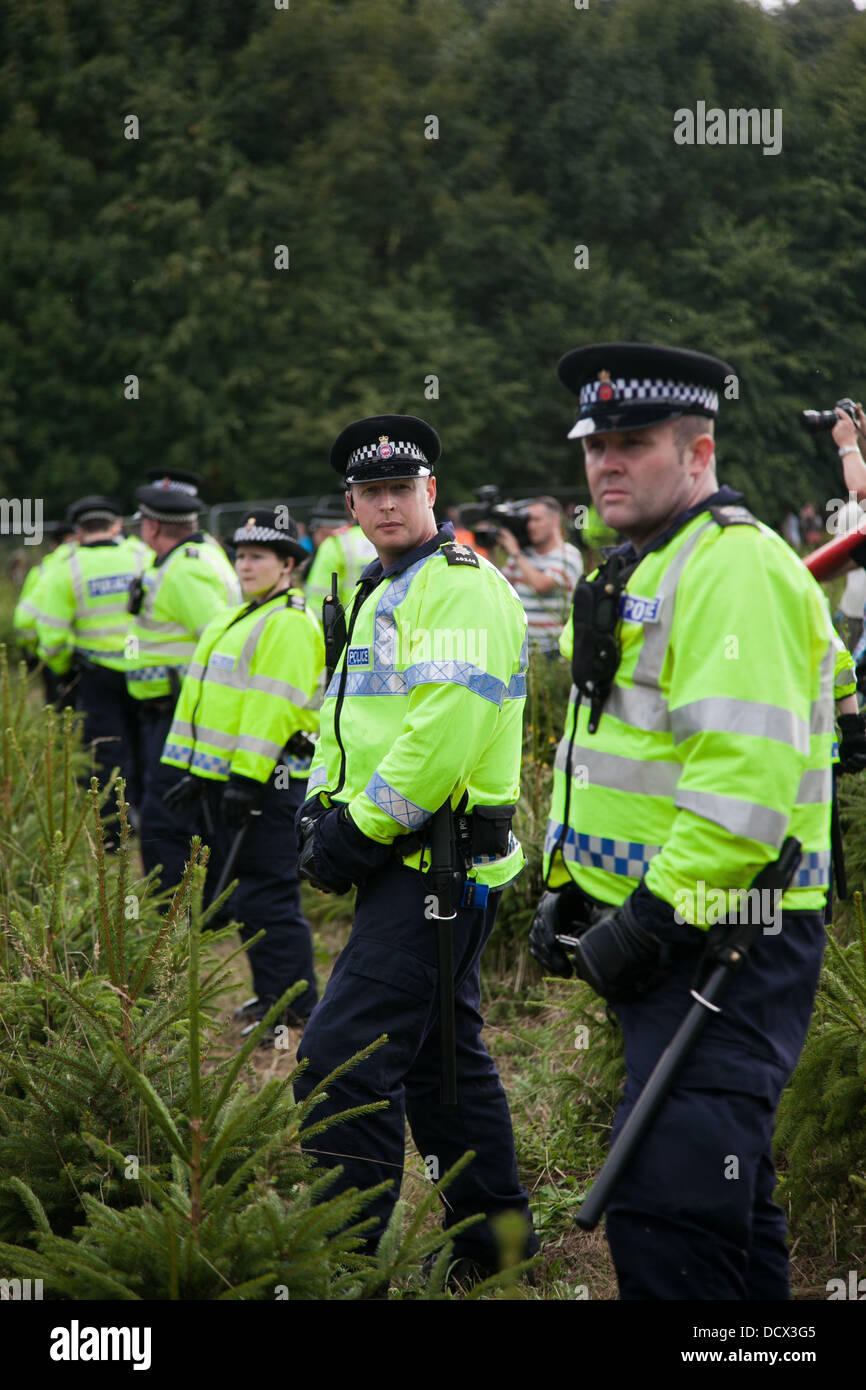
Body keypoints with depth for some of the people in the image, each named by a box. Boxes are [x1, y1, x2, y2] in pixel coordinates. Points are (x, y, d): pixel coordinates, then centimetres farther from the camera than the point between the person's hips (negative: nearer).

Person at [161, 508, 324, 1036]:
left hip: (267, 780, -10)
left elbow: (275, 707, -21)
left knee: (267, 896, -9)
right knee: (248, 896, 16)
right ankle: (271, 996, 26)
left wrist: (248, 776, -25)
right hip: (228, 775, 10)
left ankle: (296, 1010, -3)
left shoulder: (290, 624, -13)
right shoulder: (242, 617, 19)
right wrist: (202, 772, 23)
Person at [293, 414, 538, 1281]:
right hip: (406, 864, 11)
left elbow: (444, 731, -24)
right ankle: (493, 1235, 29)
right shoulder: (379, 593, 19)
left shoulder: (463, 586, -13)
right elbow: (348, 717, 26)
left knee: (342, 1061, -14)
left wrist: (360, 831, -19)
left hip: (438, 861, -10)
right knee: (441, 1052, 18)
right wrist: (324, 810, 9)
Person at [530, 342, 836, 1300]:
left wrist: (651, 921, -23)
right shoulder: (639, 572, 19)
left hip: (724, 941, -10)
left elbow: (744, 776, -25)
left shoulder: (735, 568, -15)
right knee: (722, 1188, 18)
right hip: (656, 933, 10)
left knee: (665, 1202, -15)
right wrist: (568, 887, 19)